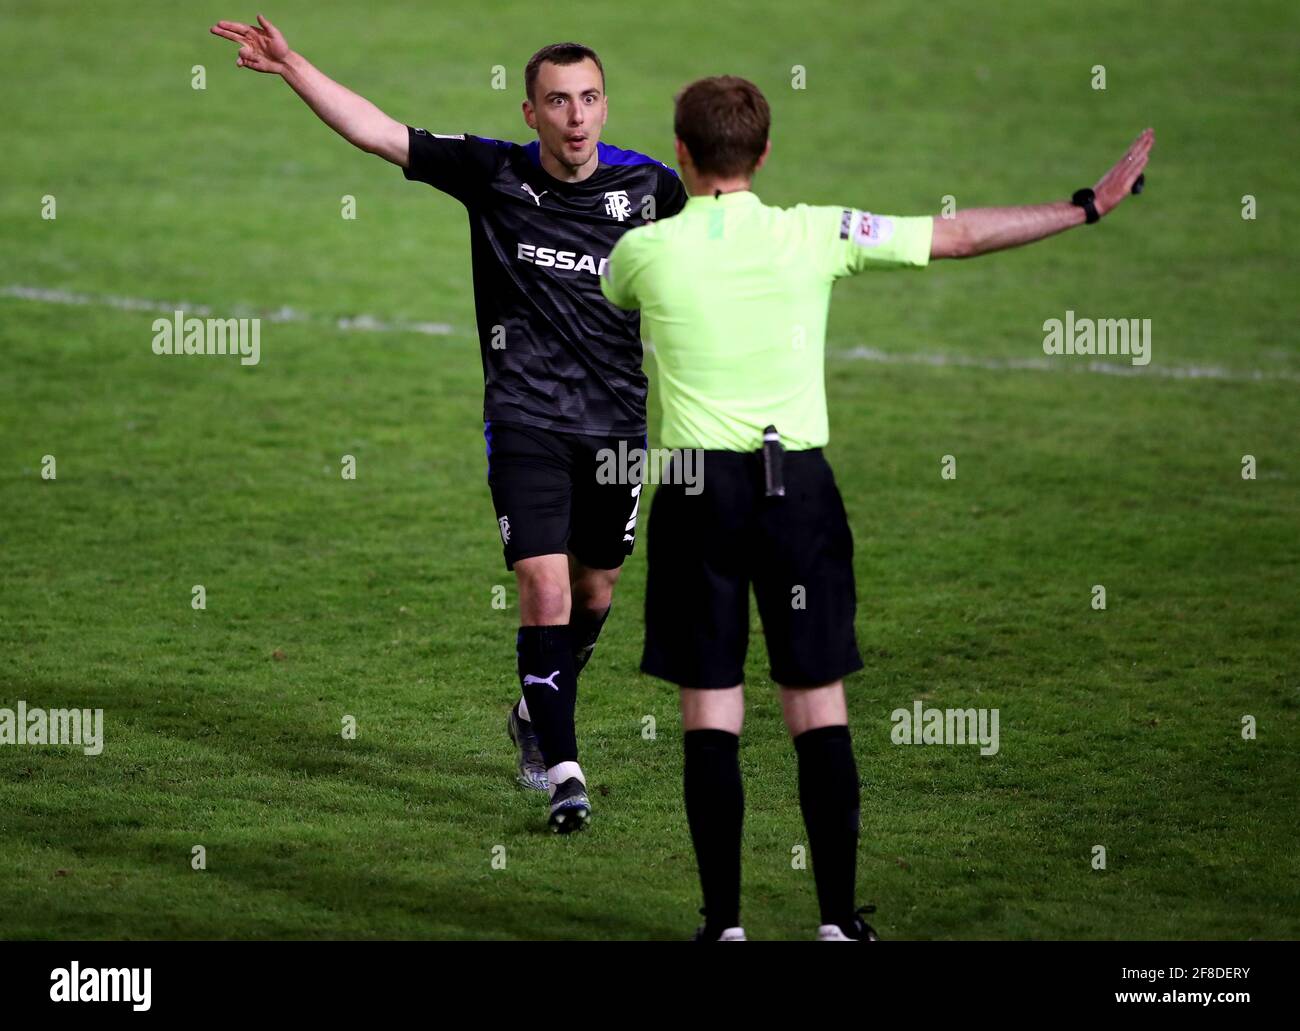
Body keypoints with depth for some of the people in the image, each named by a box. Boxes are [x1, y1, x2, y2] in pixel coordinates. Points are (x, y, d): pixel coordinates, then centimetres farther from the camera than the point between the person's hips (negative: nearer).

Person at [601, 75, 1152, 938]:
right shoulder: (815, 235, -3)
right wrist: (1088, 208, 11)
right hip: (798, 483, 1)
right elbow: (959, 236, 3)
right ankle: (839, 918, 6)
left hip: (697, 493, -1)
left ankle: (723, 922, 1)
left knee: (710, 710, 2)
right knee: (820, 705, 6)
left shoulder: (642, 250, -2)